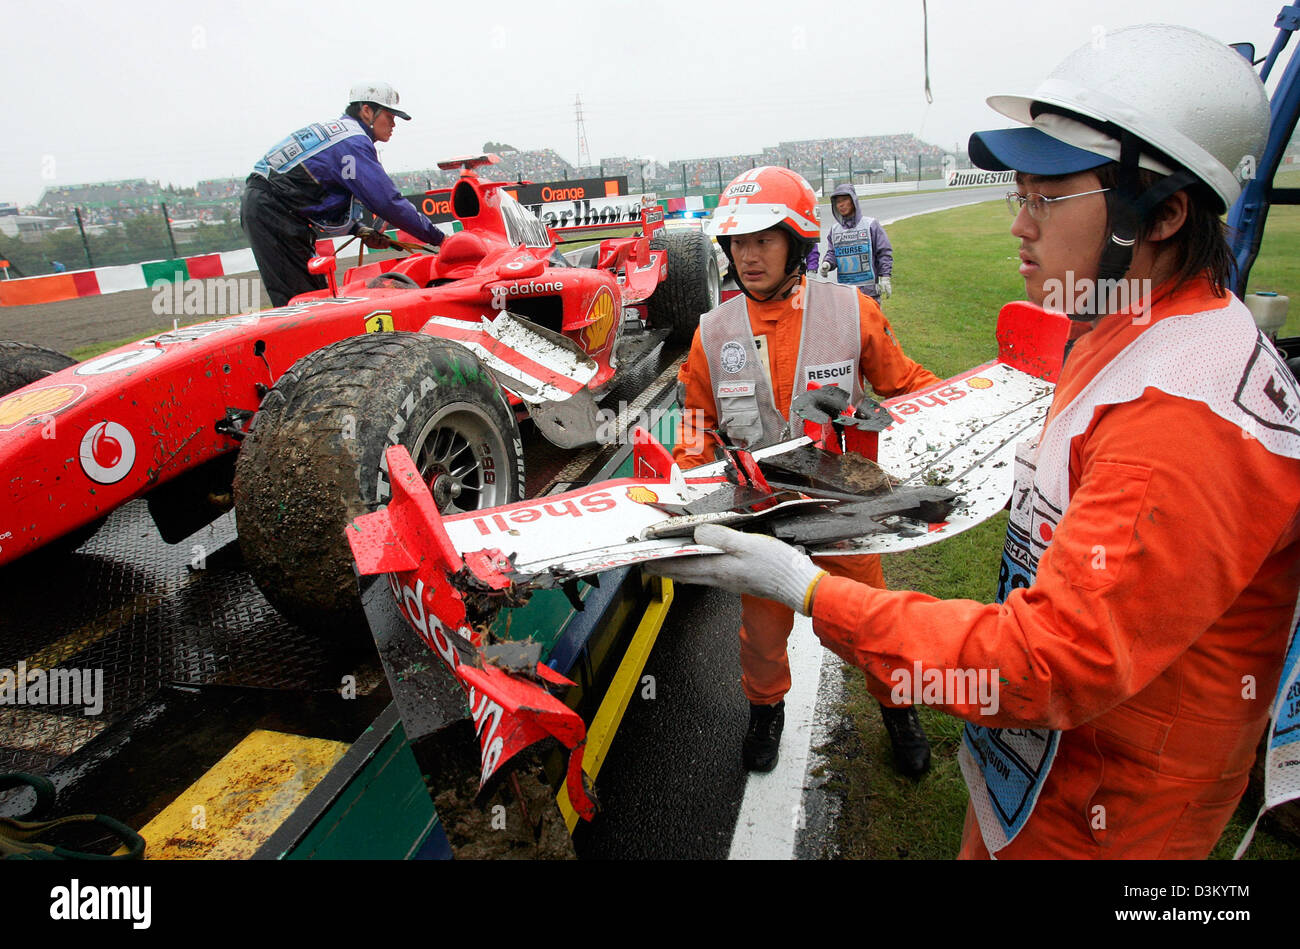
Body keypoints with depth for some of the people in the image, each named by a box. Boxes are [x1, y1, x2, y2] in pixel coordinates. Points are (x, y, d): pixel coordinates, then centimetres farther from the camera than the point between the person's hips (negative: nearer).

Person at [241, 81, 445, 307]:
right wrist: (438, 238, -11)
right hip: (274, 212, -10)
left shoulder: (338, 130, 19)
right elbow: (388, 202, -18)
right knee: (300, 297, -11)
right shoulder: (354, 141, -12)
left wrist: (359, 230, 10)